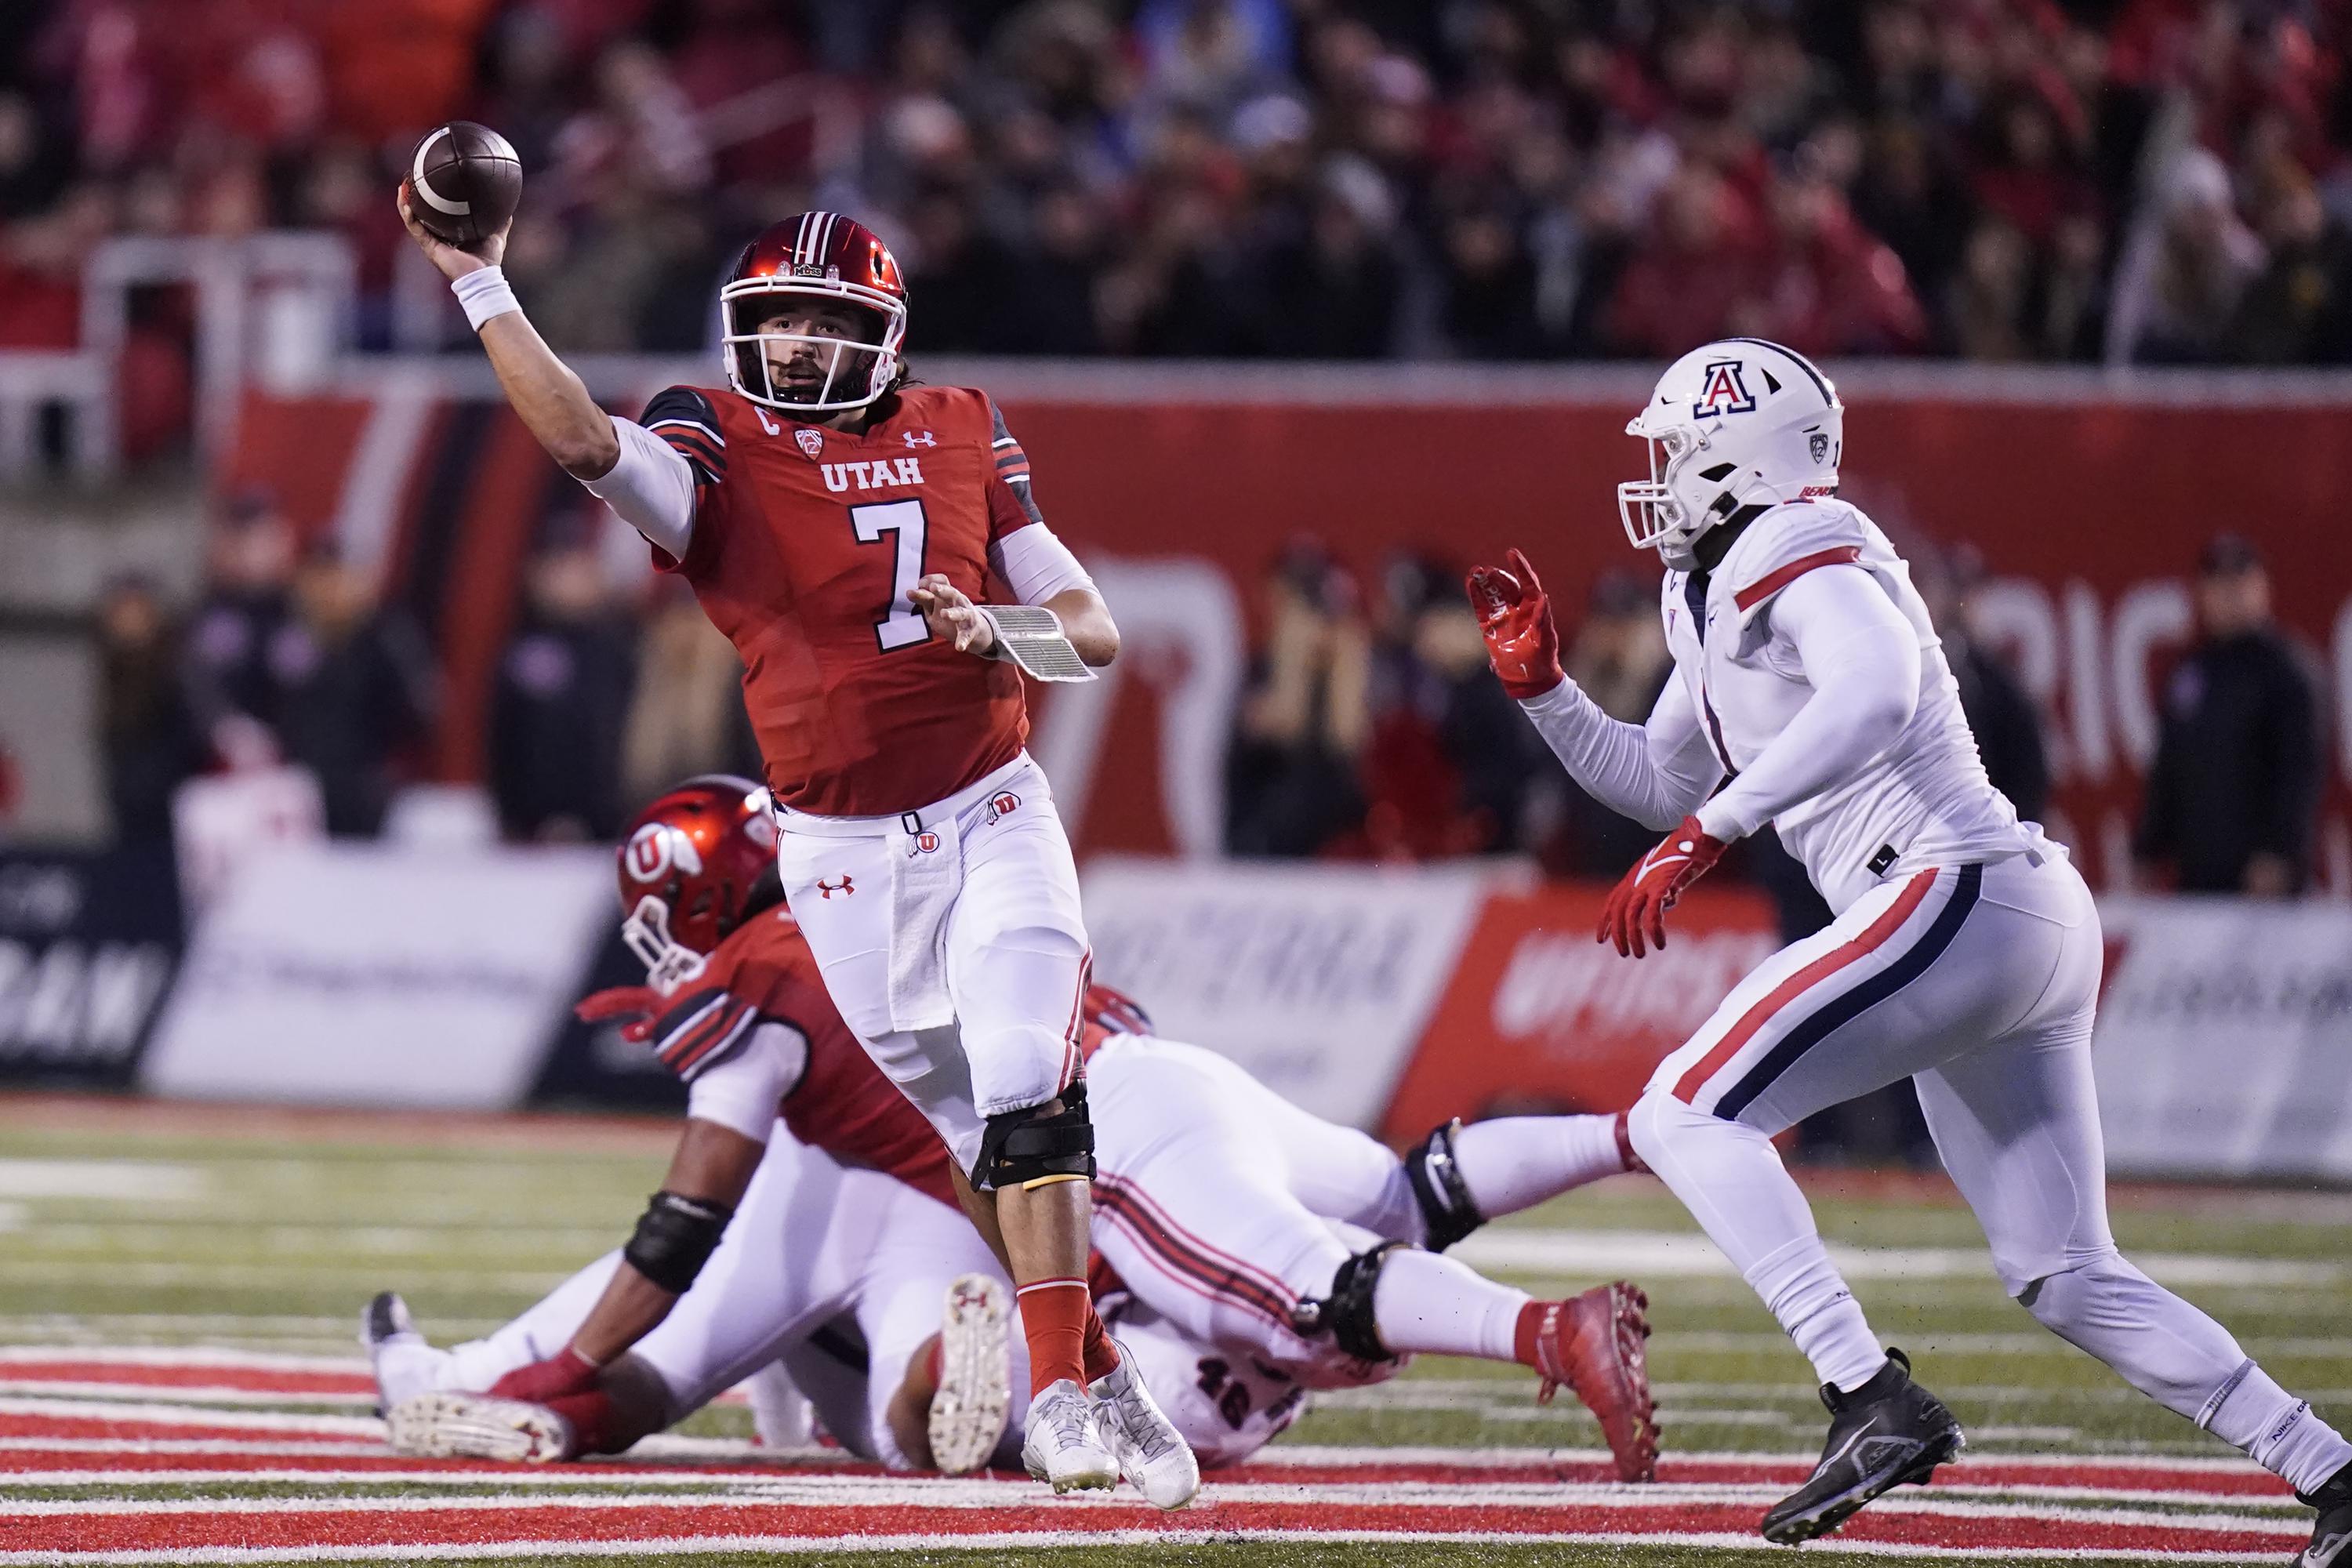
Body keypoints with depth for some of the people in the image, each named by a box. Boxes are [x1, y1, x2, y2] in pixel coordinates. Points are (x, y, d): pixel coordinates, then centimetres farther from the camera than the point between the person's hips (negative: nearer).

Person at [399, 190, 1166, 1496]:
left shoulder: (961, 435, 8)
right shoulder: (717, 450, -1)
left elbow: (1093, 632, 8)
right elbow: (581, 439, -24)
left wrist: (999, 633, -13)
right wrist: (477, 284, -27)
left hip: (992, 821, 1)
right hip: (844, 859, -1)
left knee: (1029, 1109, -16)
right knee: (974, 1139, 6)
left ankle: (1064, 1396, -15)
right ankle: (1095, 1374, 24)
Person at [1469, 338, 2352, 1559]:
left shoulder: (1796, 549, -7)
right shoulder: (1716, 591, 22)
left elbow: (1875, 690, -28)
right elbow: (1661, 786, 33)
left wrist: (1706, 836, -31)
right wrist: (1538, 683, 22)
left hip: (1955, 896, -10)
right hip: (2029, 922, 10)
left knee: (1686, 1114, -12)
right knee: (2067, 1280, 11)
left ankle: (1876, 1404, -22)